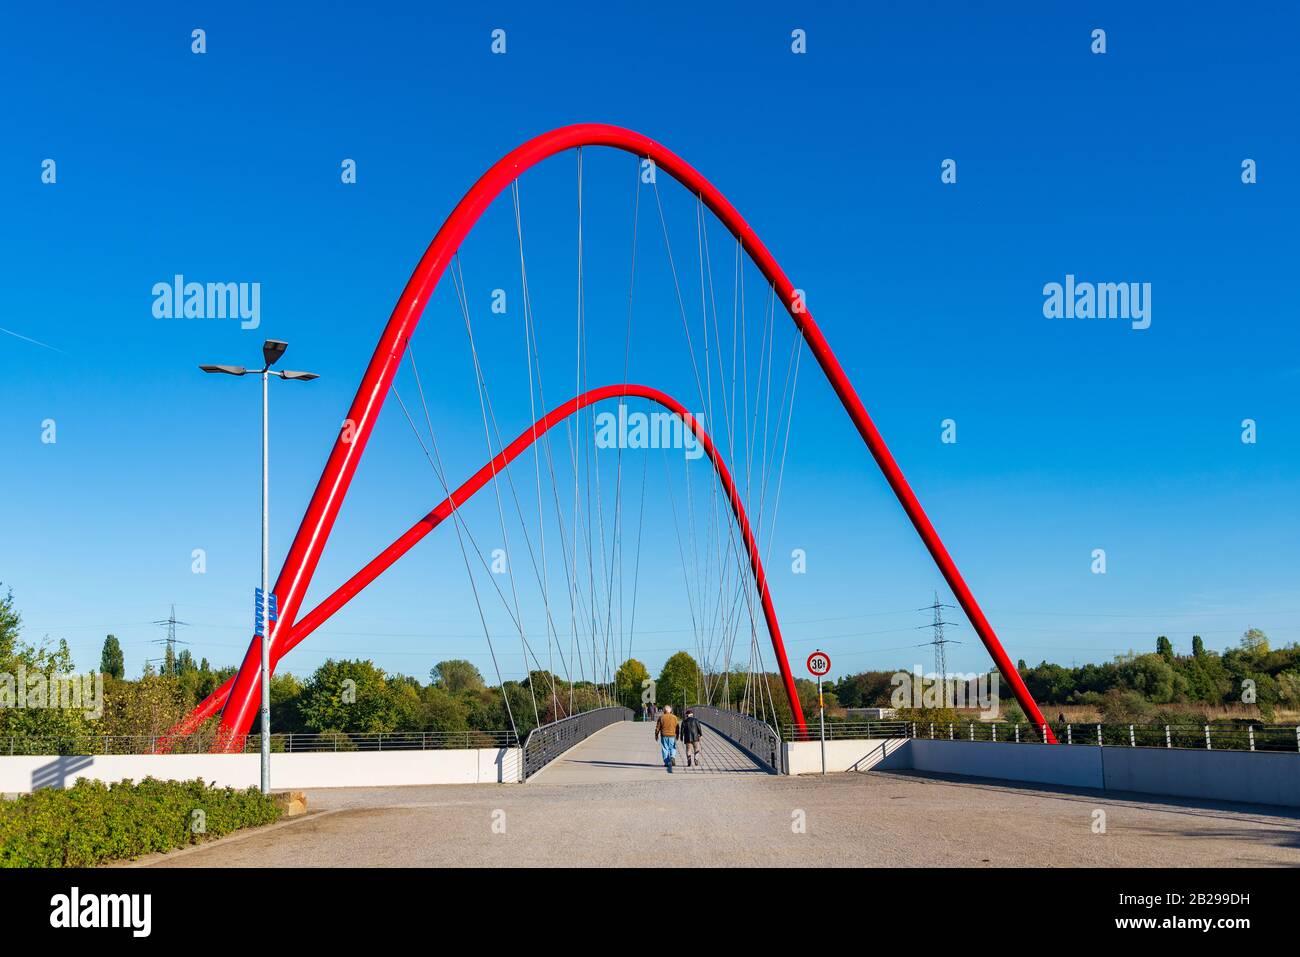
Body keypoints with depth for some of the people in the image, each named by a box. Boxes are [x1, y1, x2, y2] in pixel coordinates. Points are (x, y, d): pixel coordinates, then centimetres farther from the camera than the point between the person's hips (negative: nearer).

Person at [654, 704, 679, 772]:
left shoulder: (661, 717, -4)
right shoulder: (674, 717, 2)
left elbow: (657, 727, -1)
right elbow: (677, 728, 6)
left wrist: (656, 735, 10)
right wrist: (677, 736, 17)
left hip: (664, 736, -1)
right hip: (672, 736, 1)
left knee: (665, 749, 6)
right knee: (673, 748, 14)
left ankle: (667, 762, 4)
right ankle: (673, 757, -11)